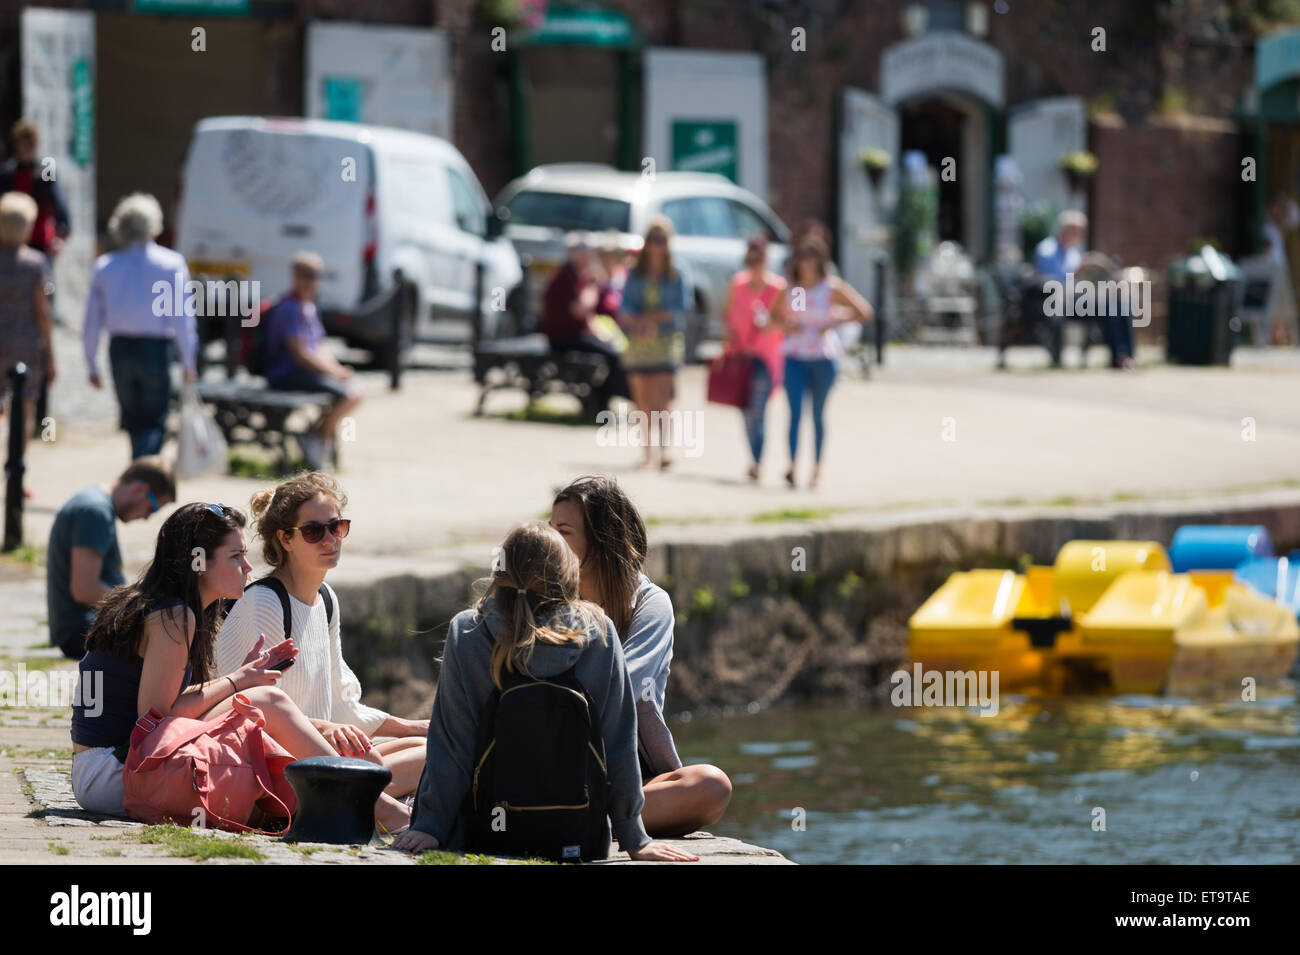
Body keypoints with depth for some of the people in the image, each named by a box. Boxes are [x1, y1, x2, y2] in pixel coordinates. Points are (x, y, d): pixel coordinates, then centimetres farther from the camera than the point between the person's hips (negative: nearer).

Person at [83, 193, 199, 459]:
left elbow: (92, 323, 4)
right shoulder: (172, 263, -6)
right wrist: (188, 362, -1)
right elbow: (183, 319, -8)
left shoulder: (105, 267, 3)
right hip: (156, 348, -3)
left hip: (120, 349, 3)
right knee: (154, 423, 1)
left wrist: (92, 365, 12)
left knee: (133, 420, 18)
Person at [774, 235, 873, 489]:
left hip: (824, 357, -2)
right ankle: (792, 464, -18)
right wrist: (786, 325, -3)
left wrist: (836, 321, -12)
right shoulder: (789, 289, 6)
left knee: (818, 413, 6)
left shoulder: (832, 287, -2)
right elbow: (776, 315, 19)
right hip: (795, 356, 2)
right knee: (795, 410, -11)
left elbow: (863, 311, -1)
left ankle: (816, 468, 16)